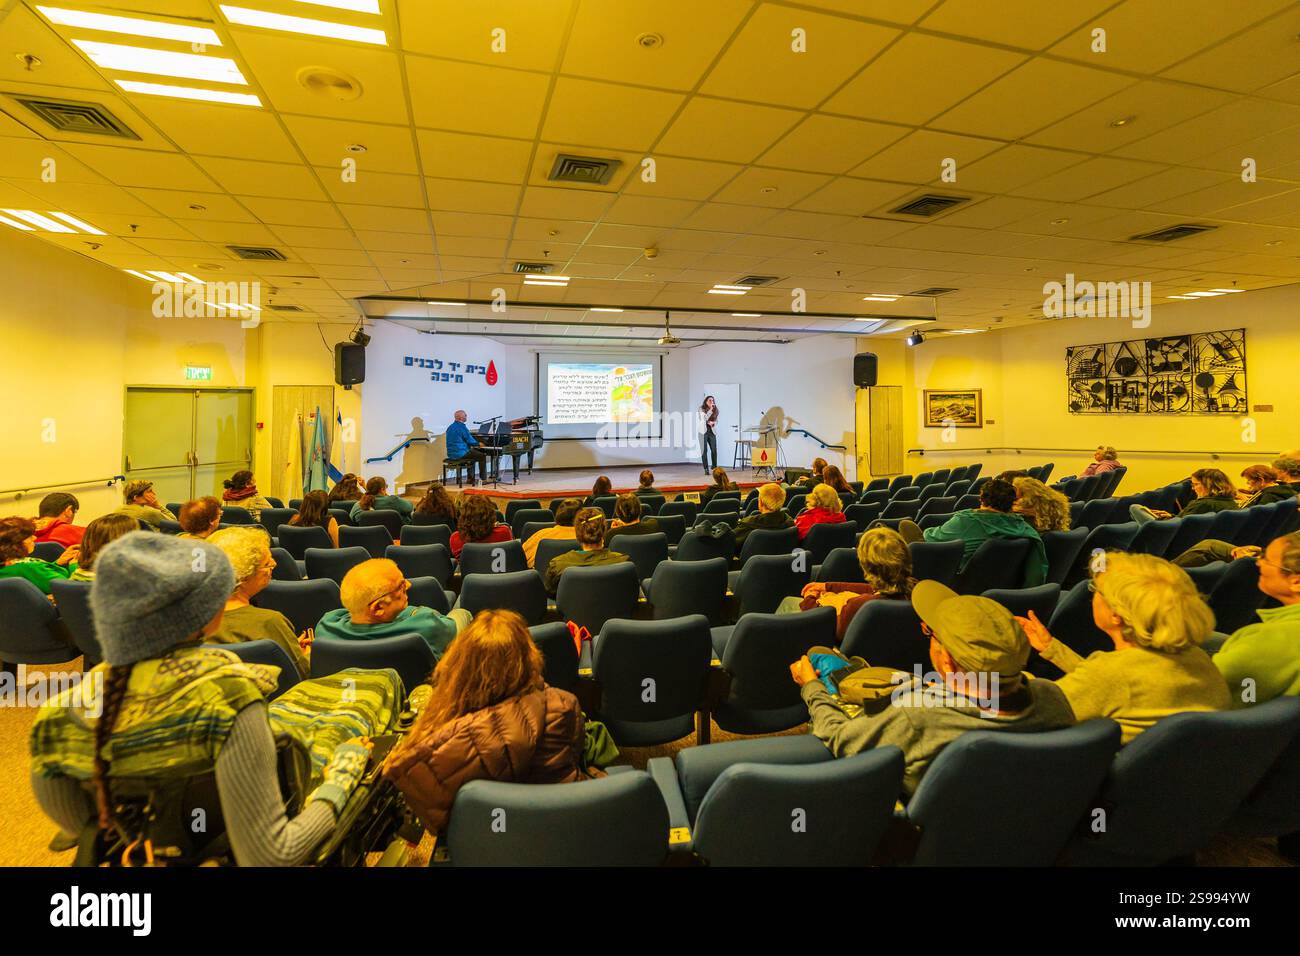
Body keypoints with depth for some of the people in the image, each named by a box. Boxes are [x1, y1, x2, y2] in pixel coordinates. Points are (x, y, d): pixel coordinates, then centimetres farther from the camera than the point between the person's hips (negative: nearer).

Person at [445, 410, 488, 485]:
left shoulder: (450, 427, 14)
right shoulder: (462, 427, -14)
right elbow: (470, 441, -12)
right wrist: (478, 444, 9)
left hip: (451, 454, 9)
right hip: (461, 453, -9)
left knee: (473, 457, 31)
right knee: (482, 456, 3)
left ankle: (471, 479, 27)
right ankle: (483, 479, 4)